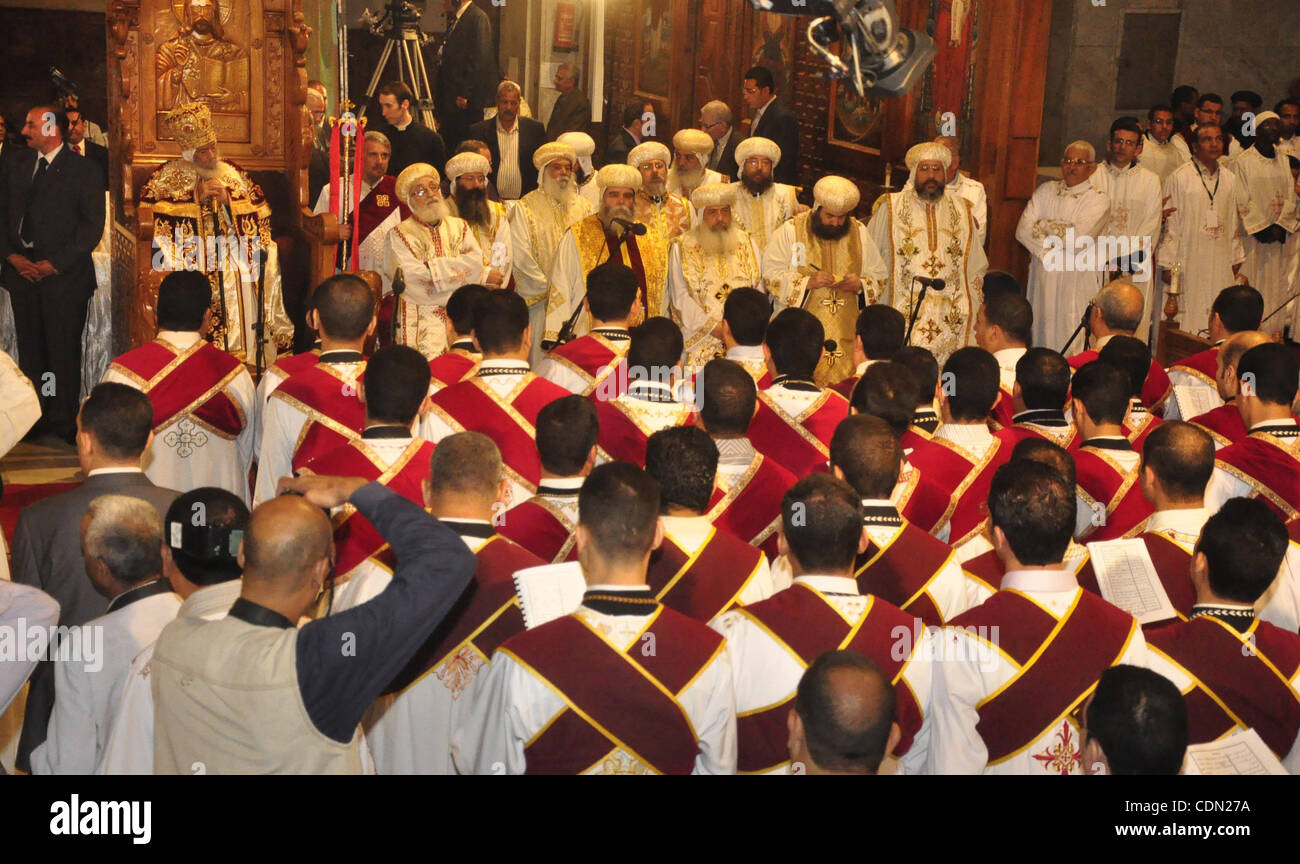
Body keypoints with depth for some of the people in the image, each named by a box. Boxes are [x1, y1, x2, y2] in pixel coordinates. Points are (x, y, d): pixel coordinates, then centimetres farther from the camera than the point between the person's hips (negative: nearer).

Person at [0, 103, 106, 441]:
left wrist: (55, 264, -12)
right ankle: (33, 418, 15)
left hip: (64, 274, -4)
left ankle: (64, 423, 9)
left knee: (63, 350, 0)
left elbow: (93, 225, -7)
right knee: (29, 348, 7)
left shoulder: (83, 170, -4)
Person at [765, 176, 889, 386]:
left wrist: (861, 285, -8)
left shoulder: (859, 233, 10)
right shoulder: (790, 231, -1)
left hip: (845, 335, 3)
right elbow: (770, 274, -4)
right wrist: (807, 282, -18)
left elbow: (880, 277, 14)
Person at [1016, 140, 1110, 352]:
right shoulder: (1045, 191, 9)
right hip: (1044, 277, 3)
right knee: (1043, 332, 5)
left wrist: (1043, 226, -5)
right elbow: (1023, 231, -2)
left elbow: (1079, 238, -16)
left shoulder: (1099, 199, -2)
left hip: (1078, 282, -3)